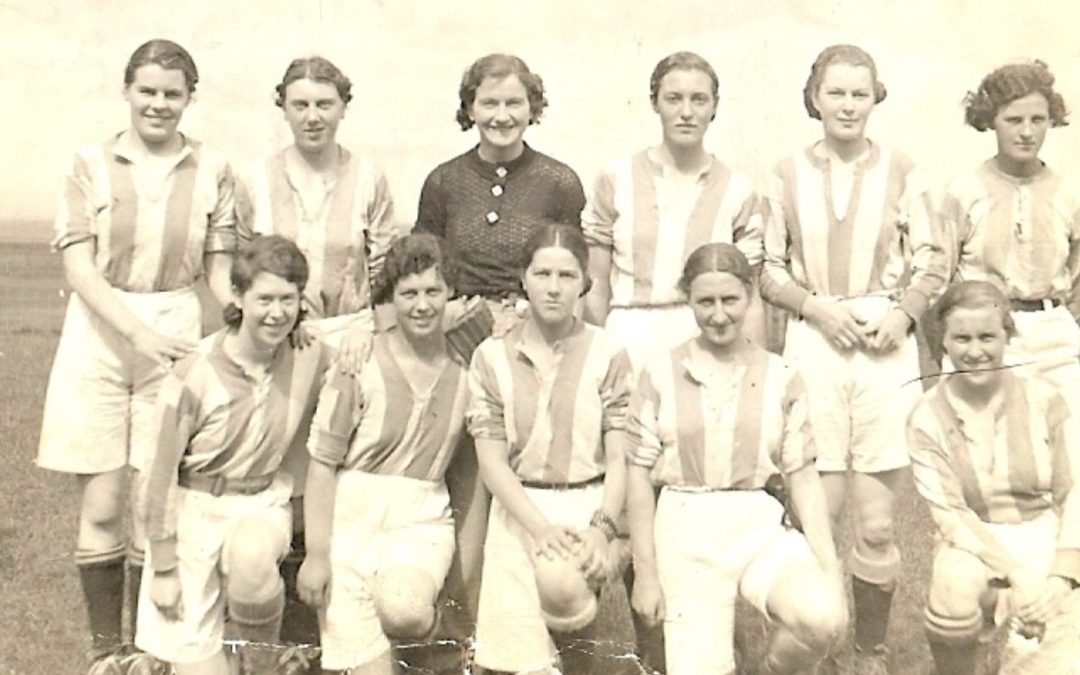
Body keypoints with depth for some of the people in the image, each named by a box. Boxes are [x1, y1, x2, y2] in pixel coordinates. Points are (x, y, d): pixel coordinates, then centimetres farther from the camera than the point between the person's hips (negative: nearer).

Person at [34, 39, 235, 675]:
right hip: (97, 335, 0)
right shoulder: (91, 164, 4)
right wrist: (136, 331, -18)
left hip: (177, 335, 0)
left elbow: (221, 270, 6)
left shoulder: (212, 170, 6)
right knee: (100, 506, 2)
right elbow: (79, 266, -4)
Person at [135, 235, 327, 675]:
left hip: (263, 503, 2)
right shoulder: (197, 373, -16)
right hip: (196, 507, -2)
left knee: (251, 557, -33)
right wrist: (163, 568, -6)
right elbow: (162, 475, -8)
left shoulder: (311, 356, -9)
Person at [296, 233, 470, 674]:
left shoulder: (466, 368, 4)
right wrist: (317, 553, -8)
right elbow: (322, 463, -4)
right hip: (351, 513, -1)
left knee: (403, 611, -29)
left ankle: (427, 617, 3)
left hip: (422, 521, 1)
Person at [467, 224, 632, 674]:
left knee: (561, 585, -24)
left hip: (589, 506, 0)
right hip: (519, 510, 1)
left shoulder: (608, 354, 2)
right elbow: (491, 460, -1)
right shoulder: (492, 356, 5)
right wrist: (540, 527, -15)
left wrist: (602, 527, -17)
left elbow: (619, 457, -1)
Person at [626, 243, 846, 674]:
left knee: (825, 617, -24)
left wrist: (829, 563, -6)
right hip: (686, 534, -1)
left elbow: (803, 478, 4)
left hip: (759, 528, 1)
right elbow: (640, 476, 2)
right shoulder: (661, 372, 0)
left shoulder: (781, 378, 3)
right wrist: (645, 571, 0)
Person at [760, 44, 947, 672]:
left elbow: (933, 261, 8)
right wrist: (818, 306, -7)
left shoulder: (901, 172, 7)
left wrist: (903, 314, -8)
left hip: (886, 344, 0)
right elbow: (768, 267, 8)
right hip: (813, 343, 0)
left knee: (876, 519, 2)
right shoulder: (789, 175, 8)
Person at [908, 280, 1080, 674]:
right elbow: (950, 515, -9)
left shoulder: (1044, 400, 1)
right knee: (955, 587, -36)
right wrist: (1016, 574, -22)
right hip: (976, 546, 0)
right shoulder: (927, 418, -2)